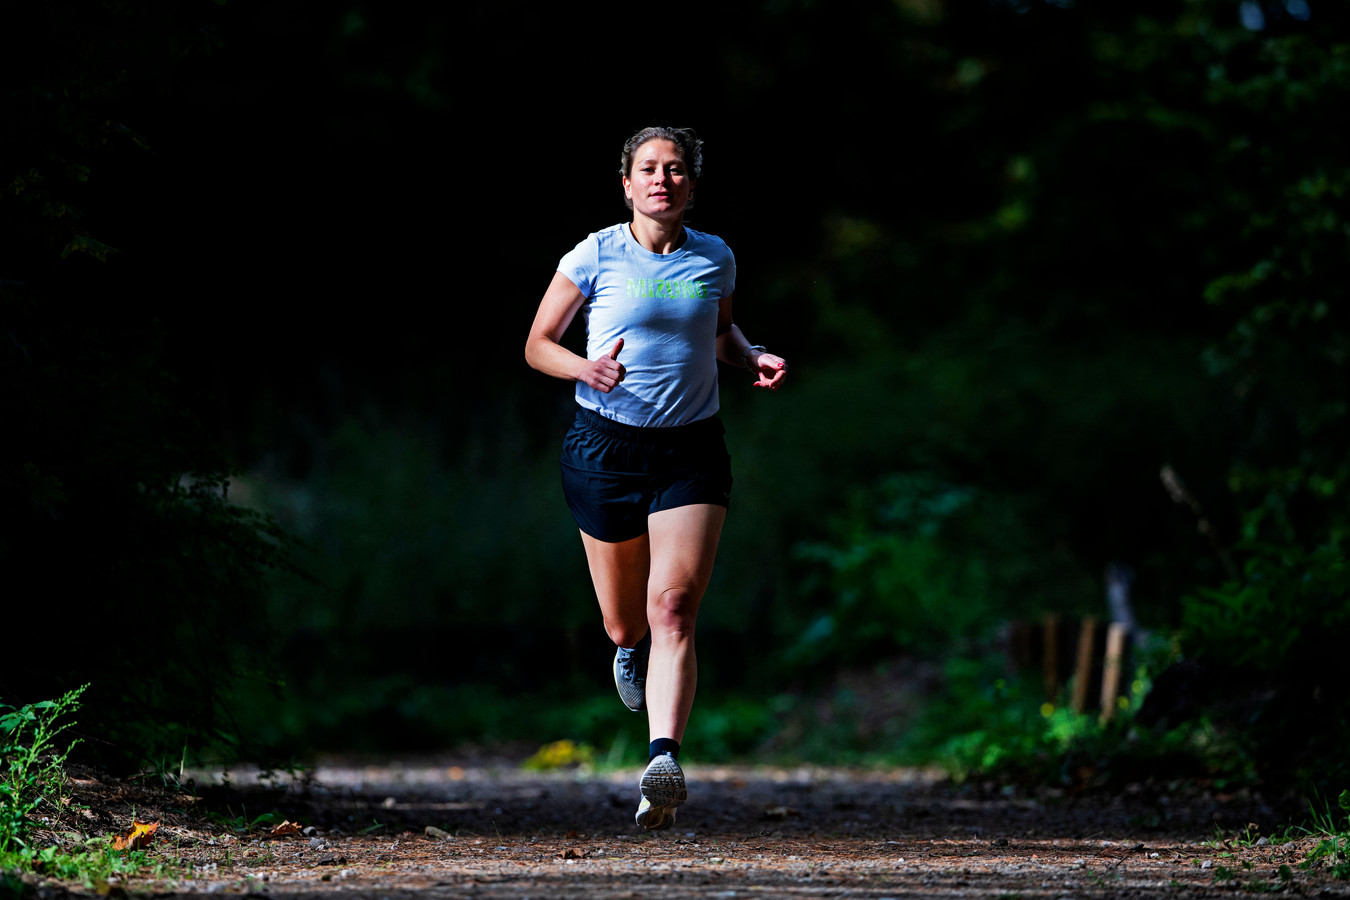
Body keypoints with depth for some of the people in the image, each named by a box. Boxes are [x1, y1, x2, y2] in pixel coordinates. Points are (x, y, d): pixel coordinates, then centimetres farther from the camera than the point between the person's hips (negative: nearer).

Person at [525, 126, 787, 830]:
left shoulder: (714, 260, 6)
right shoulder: (594, 257, -2)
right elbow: (538, 344, 3)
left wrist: (752, 356, 4)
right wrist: (585, 368, -18)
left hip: (692, 453, 1)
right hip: (605, 447, -1)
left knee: (673, 608, -17)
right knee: (625, 623, 9)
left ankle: (664, 757, -27)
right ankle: (631, 648, 48)